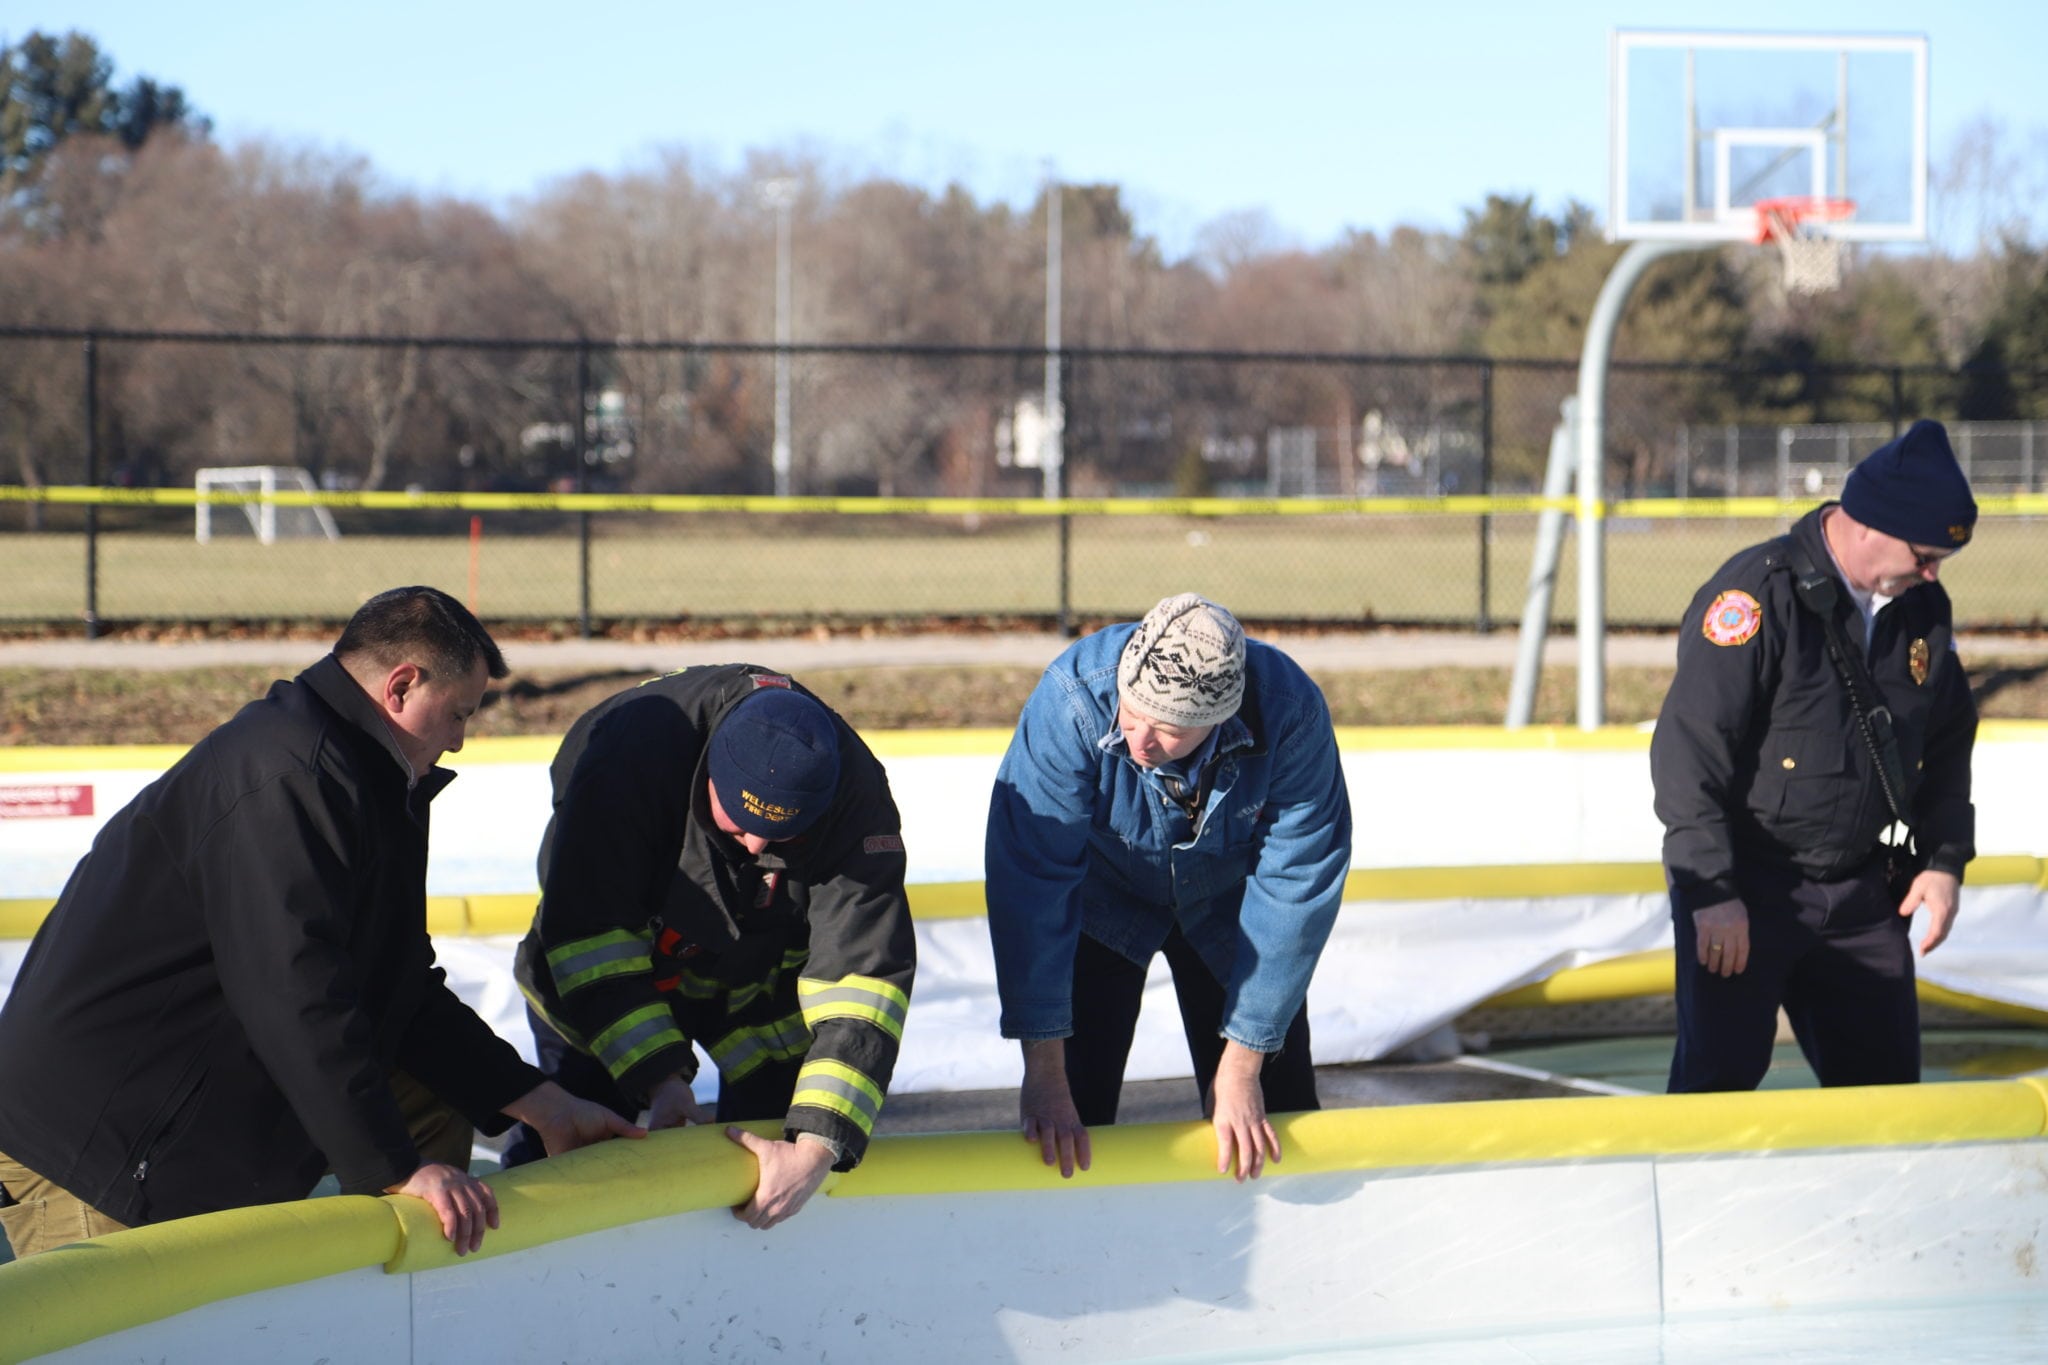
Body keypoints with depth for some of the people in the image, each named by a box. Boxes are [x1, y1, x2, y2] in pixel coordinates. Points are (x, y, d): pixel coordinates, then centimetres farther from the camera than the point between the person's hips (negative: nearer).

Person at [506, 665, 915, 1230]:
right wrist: (658, 1074, -37)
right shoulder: (631, 747, -39)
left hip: (761, 977, 2)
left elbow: (862, 973, -35)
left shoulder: (857, 798, -33)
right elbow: (589, 931, -31)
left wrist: (817, 1147, -44)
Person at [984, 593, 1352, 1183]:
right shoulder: (1073, 698, -37)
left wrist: (1242, 1064, -22)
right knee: (1072, 1107, -8)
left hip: (1227, 903, 1)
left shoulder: (1292, 716, -33)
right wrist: (1043, 1067, -34)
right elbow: (1029, 875, -34)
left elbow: (1294, 889, -24)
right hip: (1101, 897, -1)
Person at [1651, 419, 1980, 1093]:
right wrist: (1712, 893, -20)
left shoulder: (1922, 608, 5)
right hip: (1745, 889, -6)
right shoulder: (1757, 594, -17)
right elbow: (1688, 749, -19)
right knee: (1720, 1080, -8)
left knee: (1885, 1080, 7)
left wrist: (1944, 859, 10)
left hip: (1860, 888, 6)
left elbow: (1948, 740, 20)